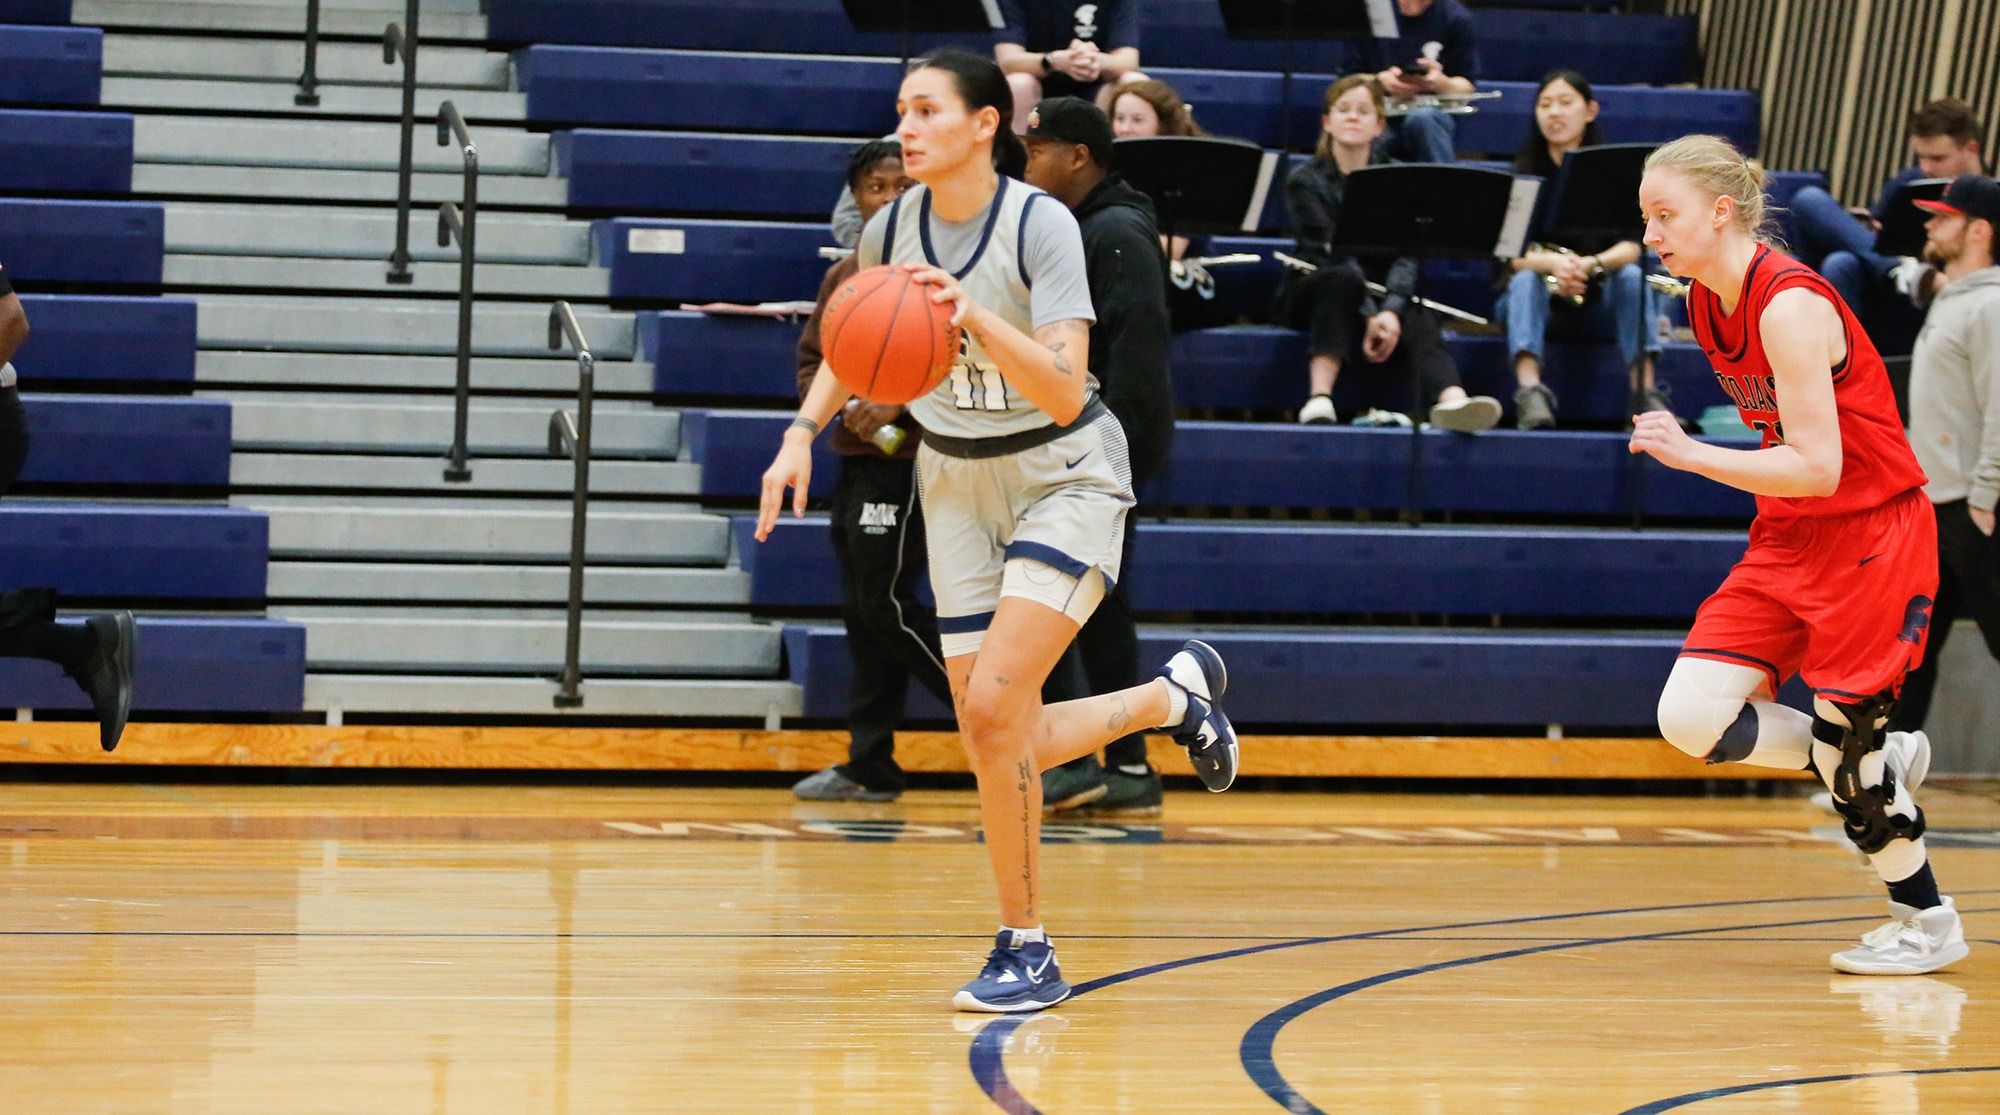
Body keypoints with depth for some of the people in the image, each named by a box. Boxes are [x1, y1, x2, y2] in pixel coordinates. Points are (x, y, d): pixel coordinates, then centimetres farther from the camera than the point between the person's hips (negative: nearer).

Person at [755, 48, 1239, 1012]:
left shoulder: (1041, 225, -20)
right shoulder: (891, 228, -5)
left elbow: (1064, 390, -28)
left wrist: (973, 314, -39)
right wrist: (802, 433, 1)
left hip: (1063, 473, -6)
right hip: (956, 479, 6)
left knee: (993, 710, -21)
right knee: (1000, 745, 0)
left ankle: (1025, 951, -8)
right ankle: (1175, 694, 28)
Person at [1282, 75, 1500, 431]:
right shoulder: (1304, 181, -3)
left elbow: (1405, 254, -9)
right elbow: (1328, 252, -17)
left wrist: (1391, 309, -29)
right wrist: (1369, 313, -31)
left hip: (1383, 294, 2)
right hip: (1316, 292, -2)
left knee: (1416, 318, -32)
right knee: (1344, 278, -36)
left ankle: (1451, 401, -62)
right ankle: (1320, 398, -46)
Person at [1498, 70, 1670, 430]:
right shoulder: (1523, 174, -4)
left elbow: (1631, 247, -16)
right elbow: (1512, 255, -17)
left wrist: (1589, 265, -37)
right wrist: (1552, 264, -40)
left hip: (1598, 305, 1)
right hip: (1540, 304, 0)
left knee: (1632, 276, -27)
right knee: (1525, 279, -30)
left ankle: (1645, 390, -36)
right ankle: (1529, 391, -49)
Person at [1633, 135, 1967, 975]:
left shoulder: (1788, 304, -22)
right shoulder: (1707, 302, 3)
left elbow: (1818, 467, -26)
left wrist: (1691, 455, -28)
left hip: (1873, 534, -8)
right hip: (1789, 537, 8)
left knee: (1840, 741, -3)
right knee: (1689, 719, -5)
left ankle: (1928, 922, 20)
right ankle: (1878, 766, 17)